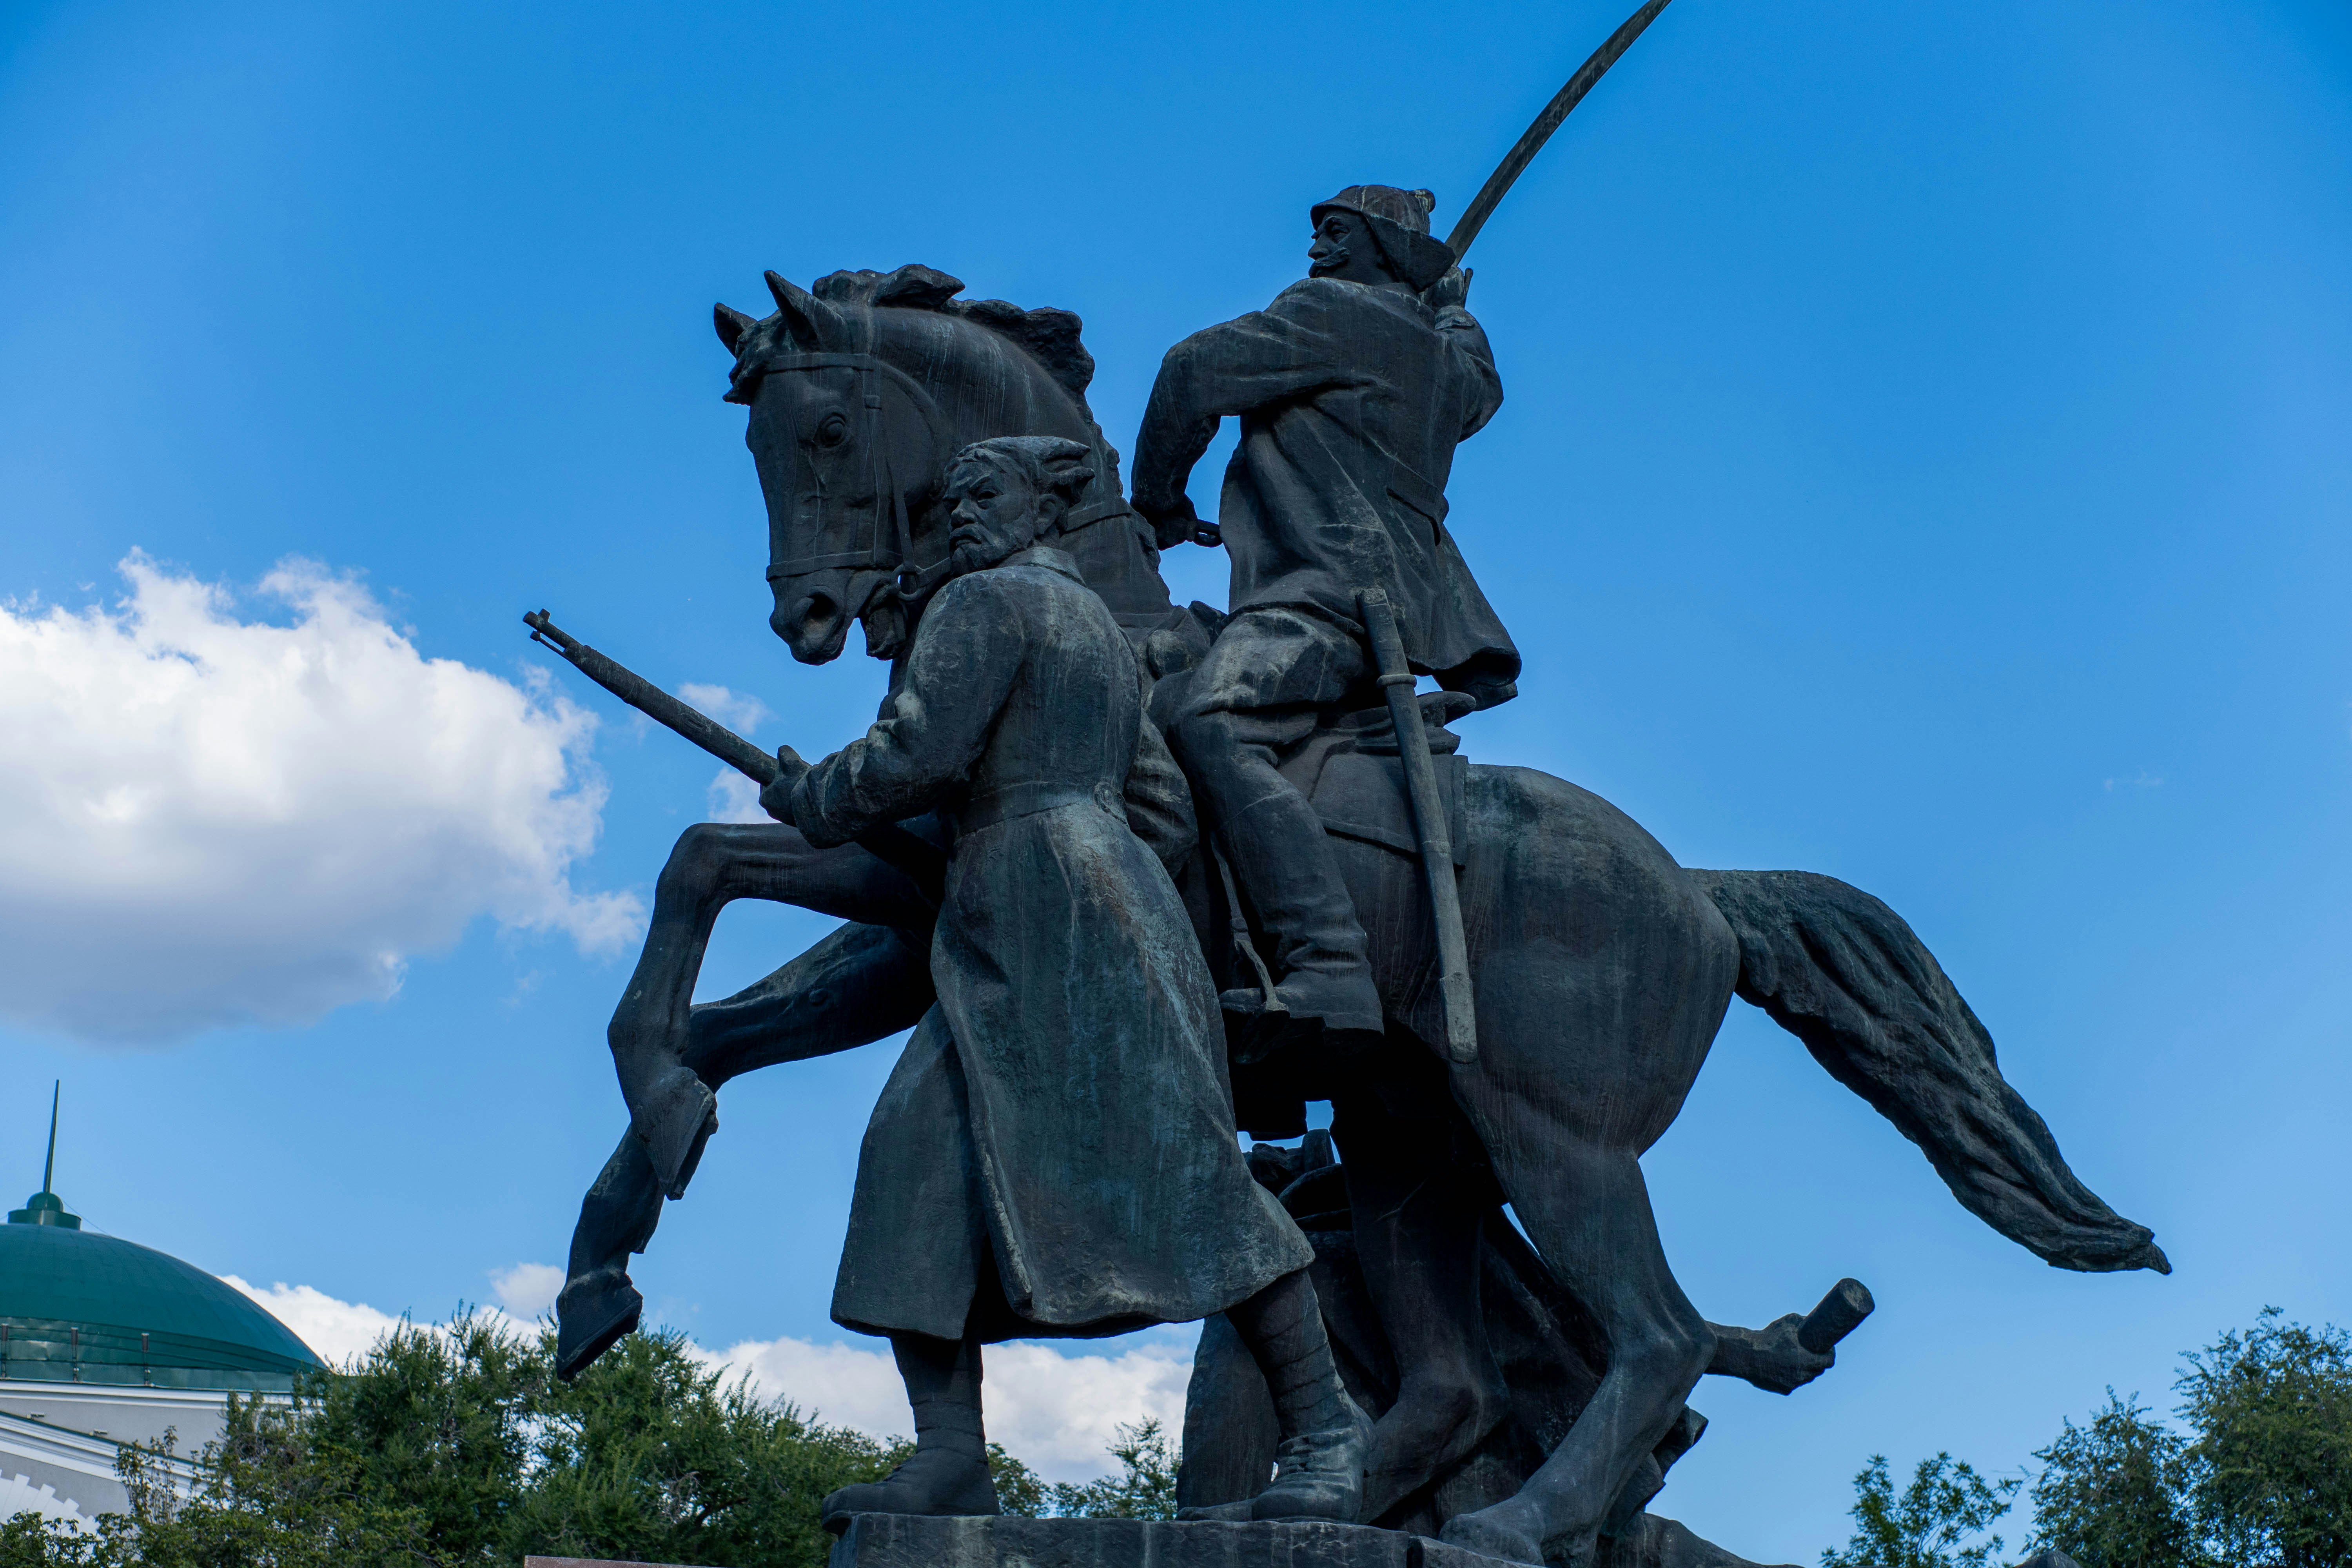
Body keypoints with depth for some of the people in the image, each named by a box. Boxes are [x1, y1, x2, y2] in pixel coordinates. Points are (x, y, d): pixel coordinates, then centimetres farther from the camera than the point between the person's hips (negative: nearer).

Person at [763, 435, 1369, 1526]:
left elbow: (916, 758, -13)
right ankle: (951, 1456, -8)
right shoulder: (1104, 635, 26)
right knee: (921, 1168, 0)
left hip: (1062, 901, -10)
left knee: (1167, 1169, -12)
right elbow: (1166, 817, 23)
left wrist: (811, 799, 3)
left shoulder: (984, 603, -2)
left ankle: (1323, 1423, -8)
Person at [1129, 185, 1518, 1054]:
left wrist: (1158, 497, 12)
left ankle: (1326, 972, -51)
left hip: (1332, 592, -10)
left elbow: (1197, 371, -2)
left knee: (1209, 724, -33)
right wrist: (1455, 308, 74)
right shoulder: (1449, 359, 28)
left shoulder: (1337, 311, 3)